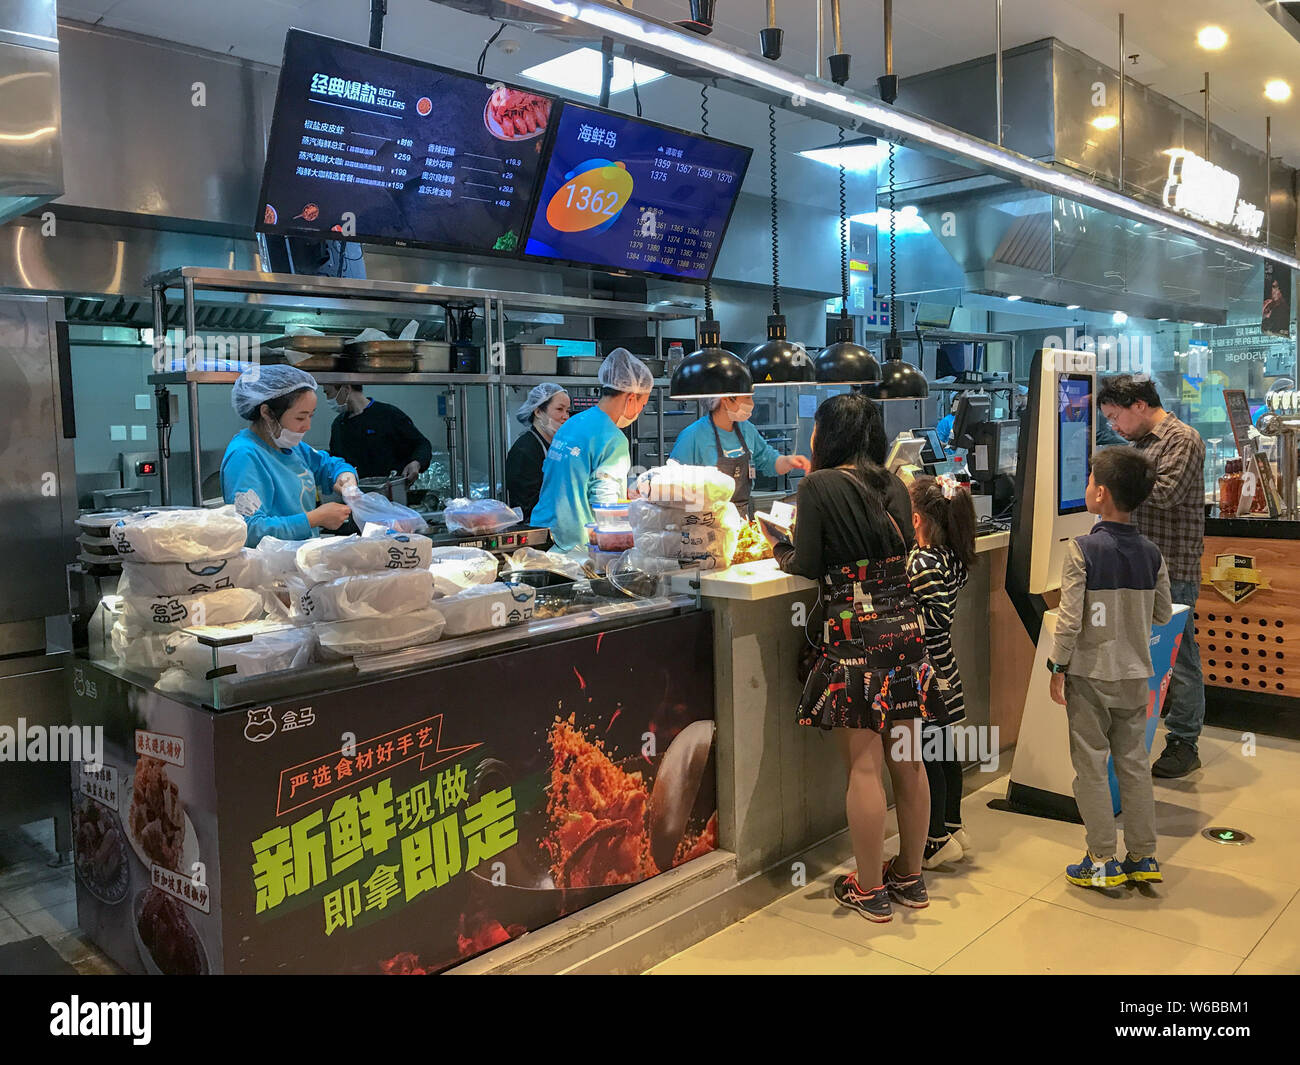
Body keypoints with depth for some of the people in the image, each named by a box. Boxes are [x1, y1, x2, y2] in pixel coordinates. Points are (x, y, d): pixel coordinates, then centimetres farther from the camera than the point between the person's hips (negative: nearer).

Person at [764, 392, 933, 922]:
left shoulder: (817, 486, -7)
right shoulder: (883, 482, 10)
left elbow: (809, 565, -8)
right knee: (907, 760, 12)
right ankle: (910, 877, 26)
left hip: (855, 633, -6)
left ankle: (870, 889, 12)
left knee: (864, 764, 2)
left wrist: (778, 547, 13)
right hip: (905, 626, 6)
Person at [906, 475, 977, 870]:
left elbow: (934, 621, -25)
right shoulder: (952, 557, 3)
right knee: (944, 751, 19)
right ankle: (953, 827, 32)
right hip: (943, 667, 9)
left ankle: (937, 841, 13)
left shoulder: (923, 564, -22)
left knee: (925, 756, 2)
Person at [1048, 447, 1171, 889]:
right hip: (1136, 674, 5)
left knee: (1091, 767, 6)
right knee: (1133, 763, 15)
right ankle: (1143, 858, 23)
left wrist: (1058, 667, -7)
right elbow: (1163, 614, 7)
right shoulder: (1151, 553, -1)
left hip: (1090, 674, -5)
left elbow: (1069, 620, -18)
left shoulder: (1082, 550, -17)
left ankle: (1102, 861, 12)